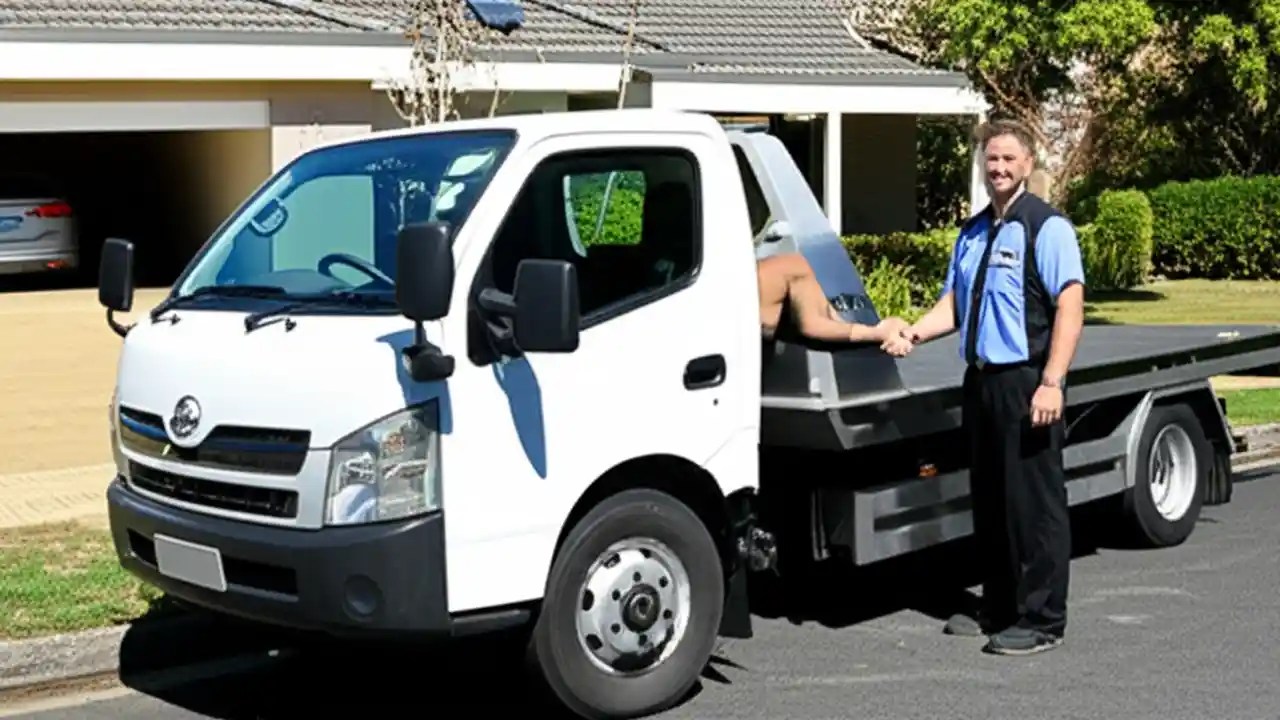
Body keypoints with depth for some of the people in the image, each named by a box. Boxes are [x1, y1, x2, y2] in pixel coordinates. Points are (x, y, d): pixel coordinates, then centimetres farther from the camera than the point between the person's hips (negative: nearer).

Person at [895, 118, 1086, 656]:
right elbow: (954, 302, 19)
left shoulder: (1047, 227, -7)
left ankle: (1041, 620, 3)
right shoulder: (972, 232, 17)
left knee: (1034, 504, -4)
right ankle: (998, 607, 25)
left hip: (1026, 381, -8)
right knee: (988, 499, 14)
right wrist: (916, 332, -1)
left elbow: (1070, 308, -14)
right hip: (981, 379, 8)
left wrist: (1051, 382, -22)